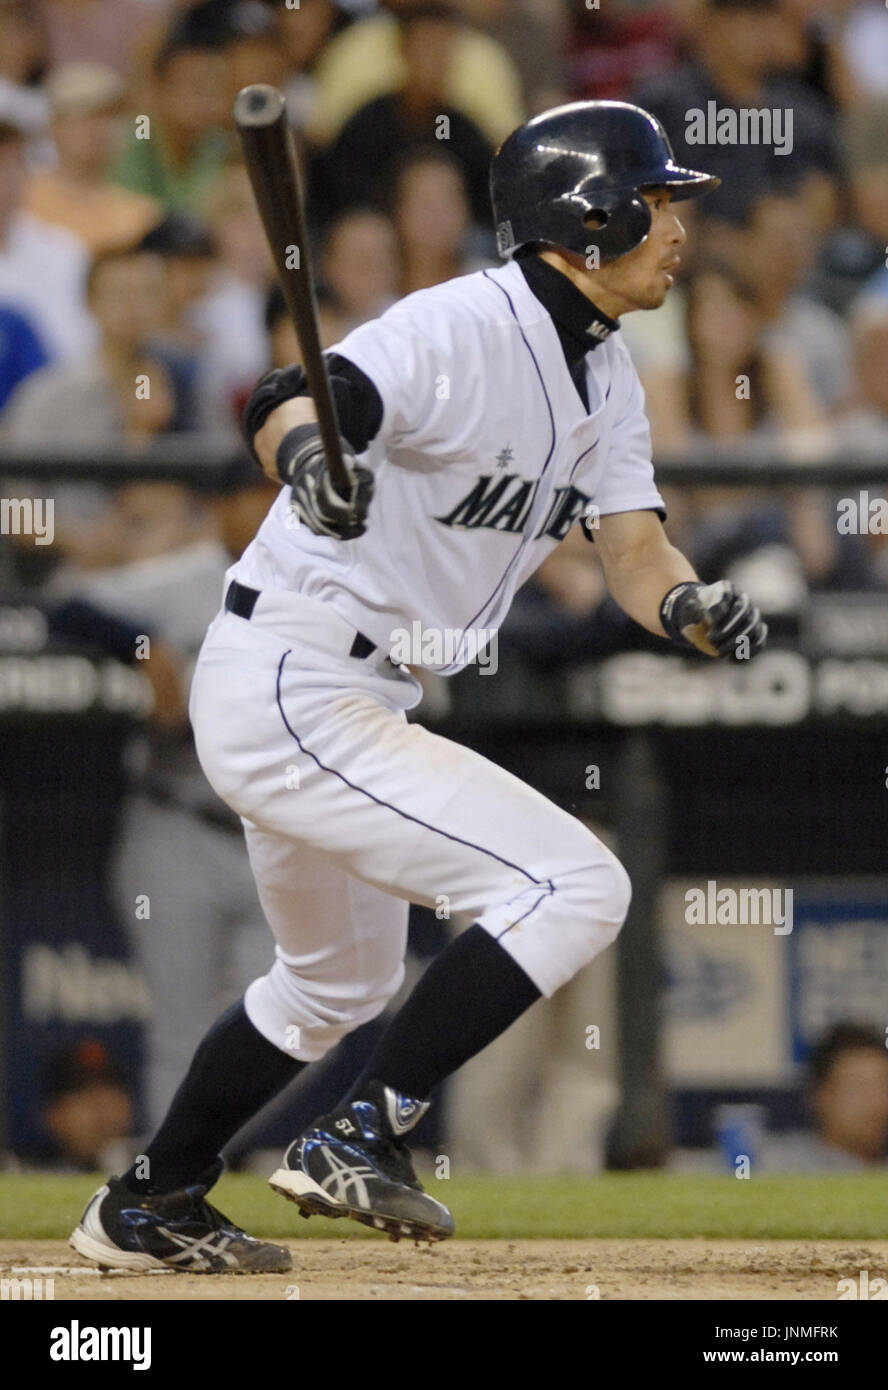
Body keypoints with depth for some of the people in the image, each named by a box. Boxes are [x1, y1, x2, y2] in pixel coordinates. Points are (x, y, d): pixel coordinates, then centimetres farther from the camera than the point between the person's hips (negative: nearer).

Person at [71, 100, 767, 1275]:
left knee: (339, 981, 27)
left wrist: (693, 607, -19)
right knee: (574, 887, -17)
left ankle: (147, 1210, 39)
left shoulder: (603, 374, 9)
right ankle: (361, 1136, -11)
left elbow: (635, 557, 4)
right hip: (291, 699, -11)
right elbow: (290, 403, -36)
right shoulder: (462, 330, -21)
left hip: (358, 706, 11)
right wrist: (307, 449, -60)